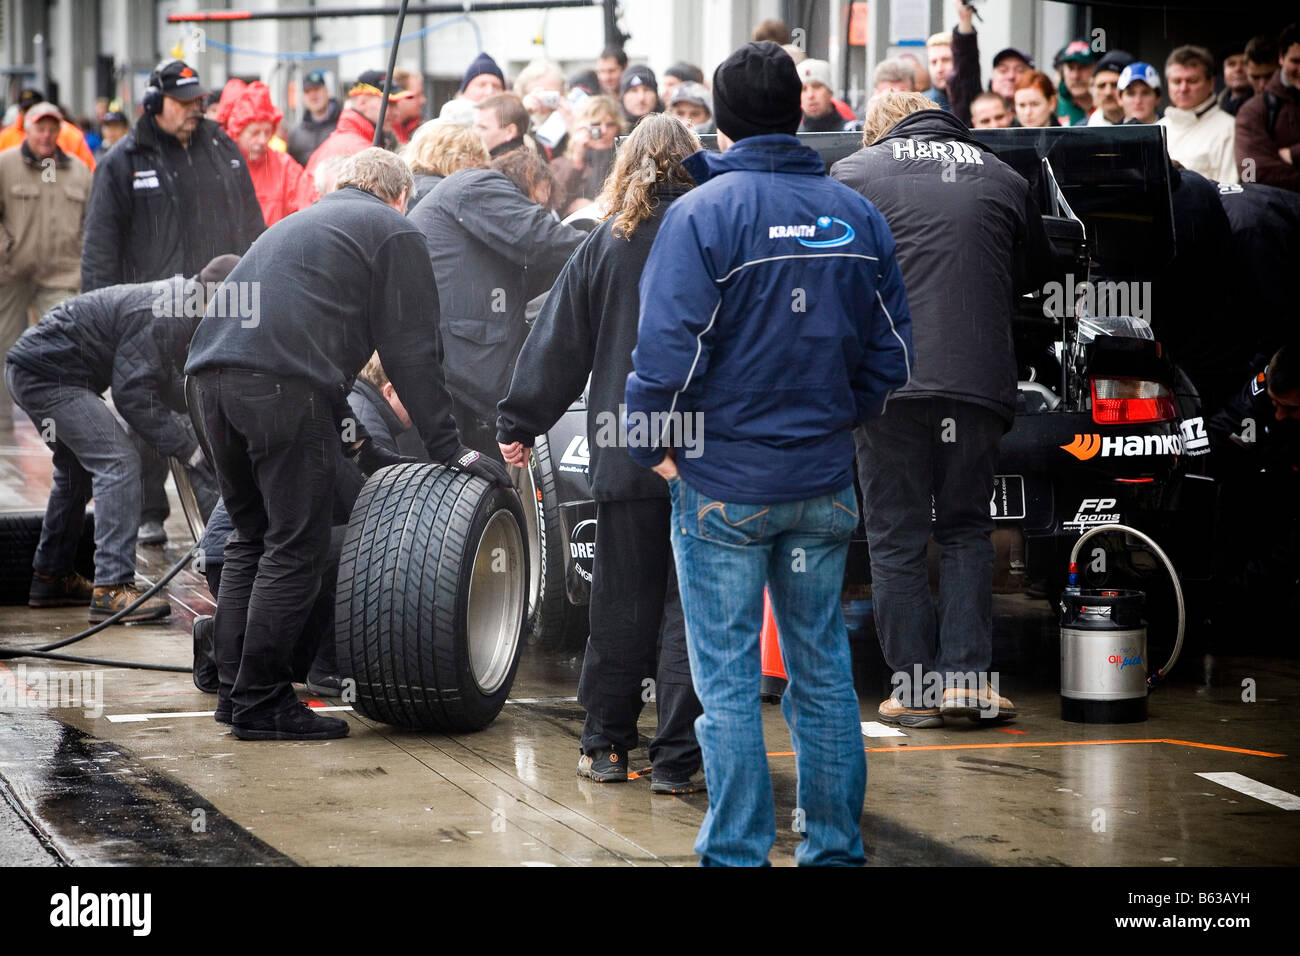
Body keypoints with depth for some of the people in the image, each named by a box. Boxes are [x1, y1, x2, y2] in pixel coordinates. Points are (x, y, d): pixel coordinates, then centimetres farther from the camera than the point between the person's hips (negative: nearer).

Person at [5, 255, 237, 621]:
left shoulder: (174, 305, 11)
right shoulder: (165, 315, -22)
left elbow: (165, 384, 23)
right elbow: (132, 394, -23)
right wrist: (188, 449, -20)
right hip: (49, 375, -11)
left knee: (78, 468, 25)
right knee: (117, 461, -18)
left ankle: (51, 578, 38)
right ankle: (112, 588, -24)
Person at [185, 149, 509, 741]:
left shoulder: (302, 222, 35)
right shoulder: (394, 233, 11)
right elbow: (412, 352, 4)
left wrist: (359, 444, 33)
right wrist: (449, 449, 6)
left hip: (212, 371, 8)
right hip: (281, 386, -8)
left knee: (251, 537, 18)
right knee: (296, 547, -3)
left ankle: (233, 689, 18)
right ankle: (261, 703, -4)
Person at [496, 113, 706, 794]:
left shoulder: (605, 245, 4)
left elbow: (559, 342, 7)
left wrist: (519, 424, 13)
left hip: (624, 451, 2)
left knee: (620, 603, 10)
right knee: (691, 605, 1)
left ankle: (607, 745, 18)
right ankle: (676, 758, -2)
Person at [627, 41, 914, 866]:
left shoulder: (702, 212, -12)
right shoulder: (858, 215, 3)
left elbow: (666, 351, -17)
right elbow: (892, 351, 6)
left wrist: (652, 447, -3)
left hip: (723, 480, -4)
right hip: (824, 480, 4)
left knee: (728, 680, 2)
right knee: (823, 667, 13)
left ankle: (737, 854, 5)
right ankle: (835, 847, 19)